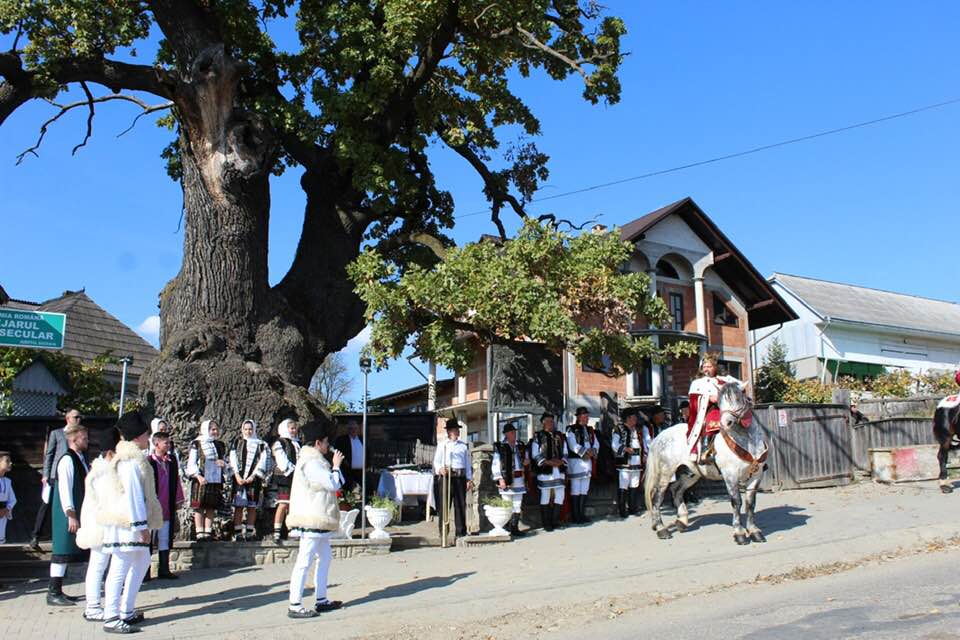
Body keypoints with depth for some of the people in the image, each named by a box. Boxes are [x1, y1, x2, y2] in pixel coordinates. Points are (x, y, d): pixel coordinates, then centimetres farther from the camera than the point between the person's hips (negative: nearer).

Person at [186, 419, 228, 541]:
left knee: (211, 508, 5)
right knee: (199, 508, -2)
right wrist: (198, 476, -17)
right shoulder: (196, 444, 0)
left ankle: (208, 532, 10)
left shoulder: (220, 445, 16)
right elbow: (191, 463, -3)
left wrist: (223, 464, -1)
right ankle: (200, 533, 1)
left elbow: (224, 462, 24)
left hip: (216, 481, 4)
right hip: (201, 481, -4)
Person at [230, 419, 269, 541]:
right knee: (238, 506, -4)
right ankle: (237, 532, -2)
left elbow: (262, 462, 3)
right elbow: (233, 460, 5)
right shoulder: (237, 443, 12)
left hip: (254, 479, 0)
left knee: (252, 506, 2)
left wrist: (253, 476, -7)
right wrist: (237, 475, -7)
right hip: (239, 478, 0)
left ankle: (250, 532, 7)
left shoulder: (260, 444, 9)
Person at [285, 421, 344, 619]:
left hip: (319, 520, 11)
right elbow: (333, 484, -18)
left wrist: (334, 466, 11)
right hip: (311, 520, -11)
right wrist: (336, 465, -5)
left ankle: (321, 600, 24)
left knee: (324, 558, 16)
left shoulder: (314, 459, 17)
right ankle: (294, 606, -2)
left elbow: (337, 483, 20)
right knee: (304, 561, -7)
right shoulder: (311, 462, -18)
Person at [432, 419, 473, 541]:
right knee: (443, 505, -4)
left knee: (460, 504, 1)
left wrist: (469, 479, 9)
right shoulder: (442, 445, 10)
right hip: (445, 476, -2)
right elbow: (436, 461, 3)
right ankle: (443, 532, 3)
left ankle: (461, 531, 7)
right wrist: (440, 469, -18)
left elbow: (468, 463, 17)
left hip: (460, 477, 2)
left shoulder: (464, 446, 16)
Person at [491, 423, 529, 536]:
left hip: (519, 479, 6)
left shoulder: (521, 446, 14)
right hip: (506, 479, -5)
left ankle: (515, 528, 14)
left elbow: (526, 459, 24)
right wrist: (500, 479, -15)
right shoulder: (500, 447, -3)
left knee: (518, 505, 8)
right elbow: (495, 465, -7)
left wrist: (527, 461, 0)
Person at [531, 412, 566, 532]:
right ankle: (546, 523, 7)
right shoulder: (538, 436, 0)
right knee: (545, 496, 0)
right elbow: (535, 455, -3)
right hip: (545, 471, -4)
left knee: (559, 496, 5)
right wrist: (548, 462, -14)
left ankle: (555, 521, 17)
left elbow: (565, 453, 17)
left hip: (559, 470, 5)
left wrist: (561, 461, -4)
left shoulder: (560, 436, 14)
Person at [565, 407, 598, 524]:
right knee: (575, 490, -4)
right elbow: (573, 445, -17)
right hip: (575, 461, -7)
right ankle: (575, 517, 0)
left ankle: (582, 514, 20)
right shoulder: (571, 430, -7)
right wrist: (585, 452, -21)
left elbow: (596, 443, 8)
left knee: (584, 490, 12)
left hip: (587, 461, 7)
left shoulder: (590, 431, 15)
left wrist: (592, 451, -12)